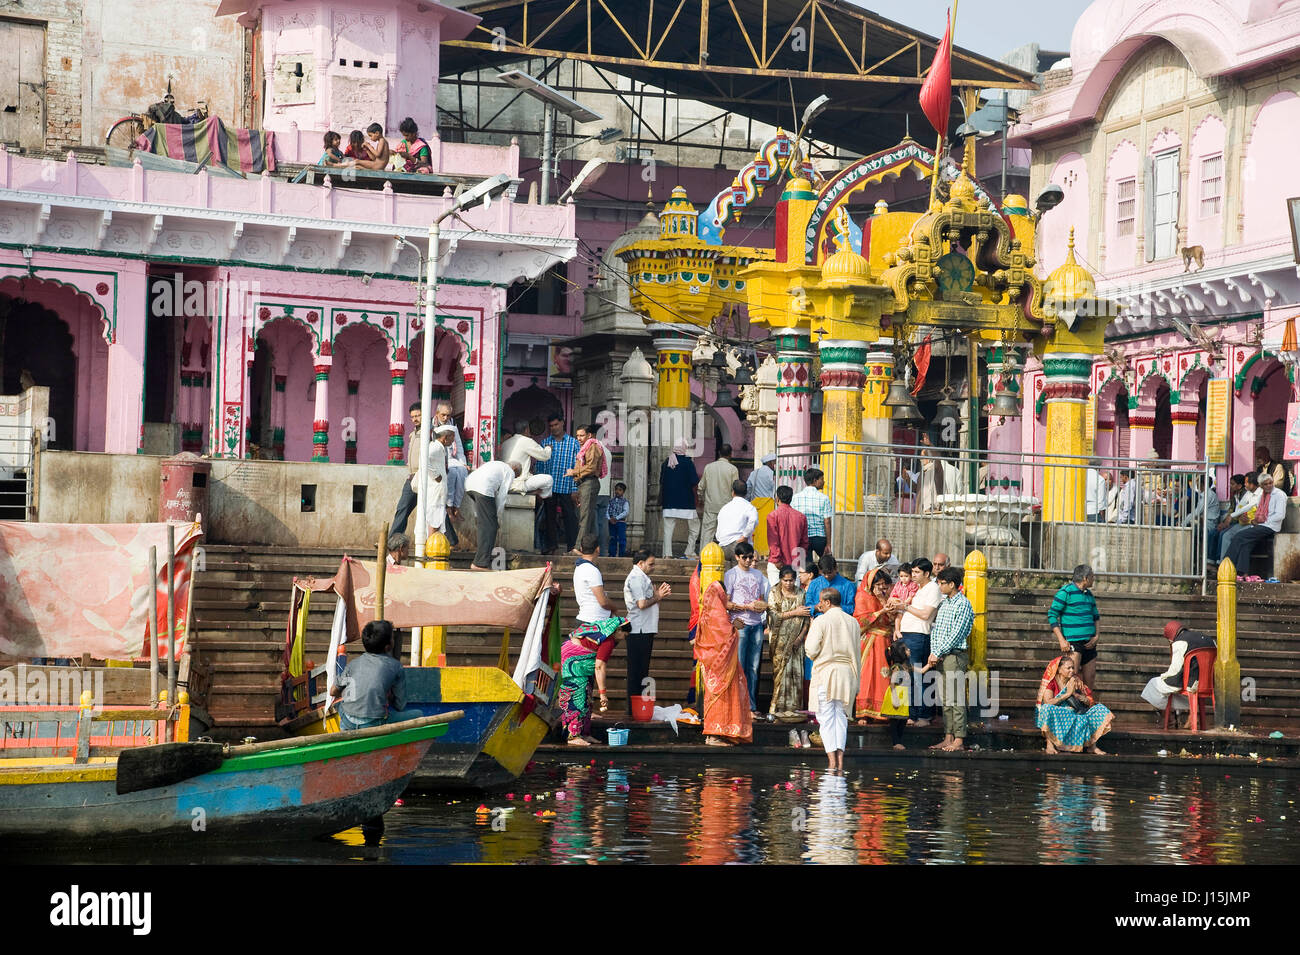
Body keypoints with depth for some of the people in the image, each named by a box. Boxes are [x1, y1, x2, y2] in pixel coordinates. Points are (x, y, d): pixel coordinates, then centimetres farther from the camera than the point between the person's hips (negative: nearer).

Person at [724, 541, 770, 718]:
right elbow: (726, 603, -6)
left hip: (756, 624, 5)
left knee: (753, 668, 5)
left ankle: (751, 707, 7)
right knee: (738, 667, -8)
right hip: (739, 624, -5)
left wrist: (763, 605, 0)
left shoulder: (758, 574, 17)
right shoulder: (731, 575, 0)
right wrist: (748, 607, -14)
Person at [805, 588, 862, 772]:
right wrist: (856, 680, 18)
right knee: (841, 716, 10)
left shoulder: (821, 621, -7)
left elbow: (811, 650, -11)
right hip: (847, 672, 4)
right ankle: (840, 758, 2)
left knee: (826, 718, 0)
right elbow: (857, 653, 12)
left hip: (825, 672, -4)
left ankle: (832, 761, -8)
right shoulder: (852, 622, 8)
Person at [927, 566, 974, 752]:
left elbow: (956, 635, -14)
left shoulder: (963, 604, -10)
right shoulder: (943, 603, 15)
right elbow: (935, 628, 15)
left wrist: (938, 653, -13)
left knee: (956, 699, -8)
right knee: (946, 698, 9)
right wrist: (933, 652, 1)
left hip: (955, 655, -8)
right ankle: (948, 738, 13)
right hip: (941, 657, 8)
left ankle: (959, 740, -8)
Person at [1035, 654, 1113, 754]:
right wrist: (1067, 694, -19)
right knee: (1048, 709, -37)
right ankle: (1050, 745, -31)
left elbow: (1090, 701, 4)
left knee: (1099, 709, -12)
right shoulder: (1051, 682, -6)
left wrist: (1076, 695, -15)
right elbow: (1048, 702, -22)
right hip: (1056, 716, -4)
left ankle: (1092, 745, -11)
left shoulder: (1076, 681, 6)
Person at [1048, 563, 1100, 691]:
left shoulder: (1089, 594, 16)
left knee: (1089, 679, 7)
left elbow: (1096, 617, 25)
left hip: (1089, 643, 7)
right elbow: (1052, 615, -8)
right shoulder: (1066, 592, -7)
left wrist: (1096, 636, 7)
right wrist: (1061, 640, -15)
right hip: (1073, 642, -7)